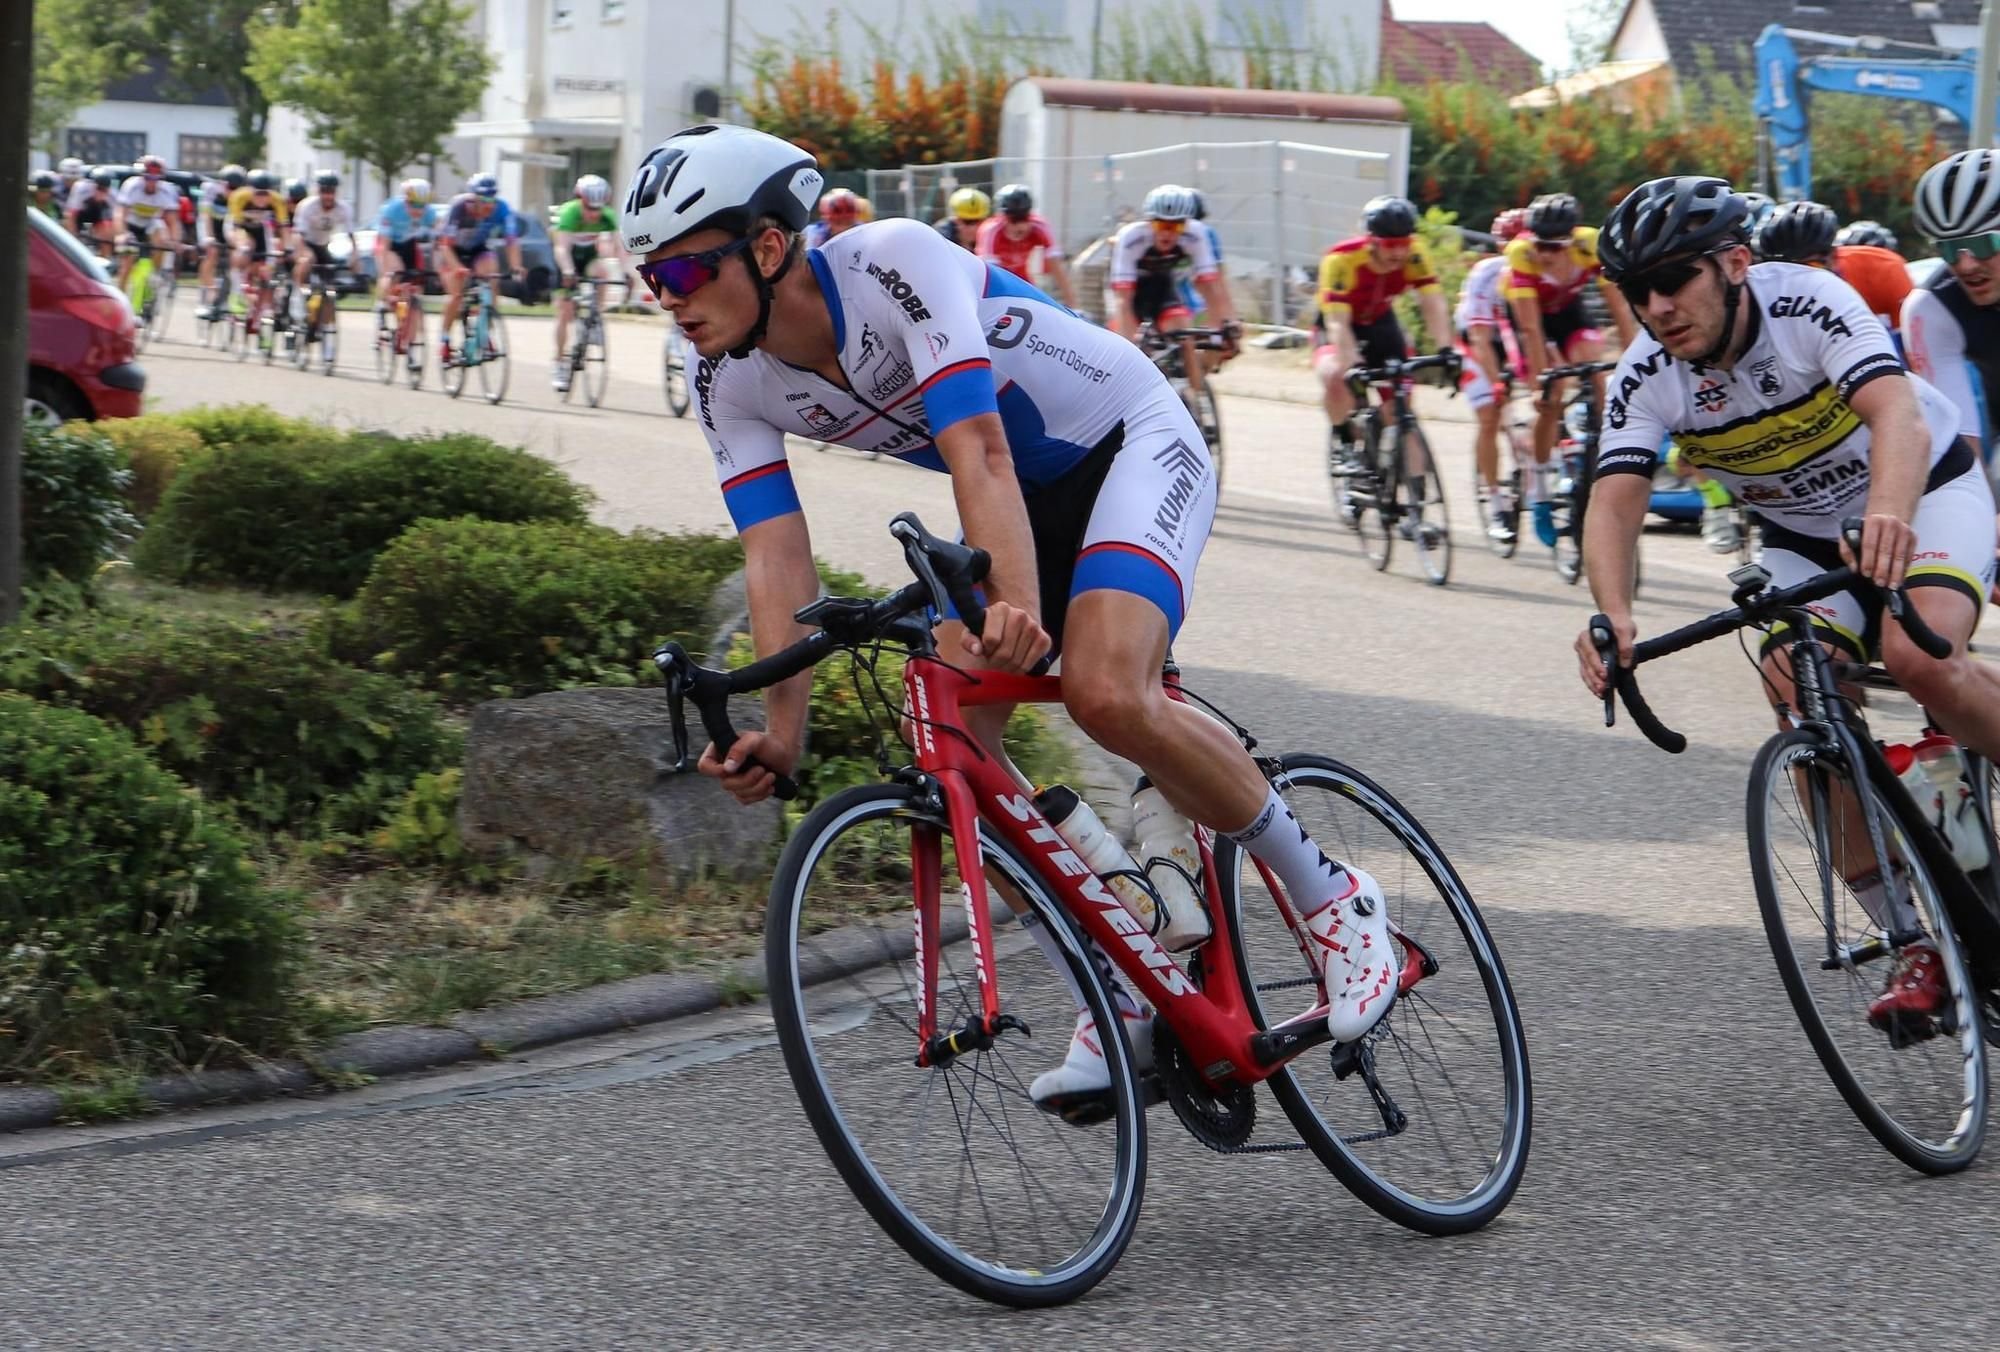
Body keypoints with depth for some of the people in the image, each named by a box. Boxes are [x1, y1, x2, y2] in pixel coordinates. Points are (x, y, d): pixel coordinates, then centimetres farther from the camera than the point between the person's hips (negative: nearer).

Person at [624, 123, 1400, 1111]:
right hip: (1025, 492, 7)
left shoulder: (894, 262, -30)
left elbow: (978, 455, -40)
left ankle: (1330, 898, -9)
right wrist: (782, 733, -29)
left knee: (1106, 697, -29)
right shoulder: (731, 389, -10)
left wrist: (1017, 611, -54)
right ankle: (1120, 999, 0)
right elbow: (776, 557, -16)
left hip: (1131, 446, -7)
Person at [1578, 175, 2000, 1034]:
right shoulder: (1645, 382, -18)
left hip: (1927, 490, -4)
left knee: (1919, 655, -33)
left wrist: (1887, 517, -67)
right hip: (1805, 538, 4)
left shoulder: (1810, 305, -30)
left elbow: (1897, 412, -45)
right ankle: (1913, 948, 0)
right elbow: (1614, 502, -30)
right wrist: (1612, 614, -51)